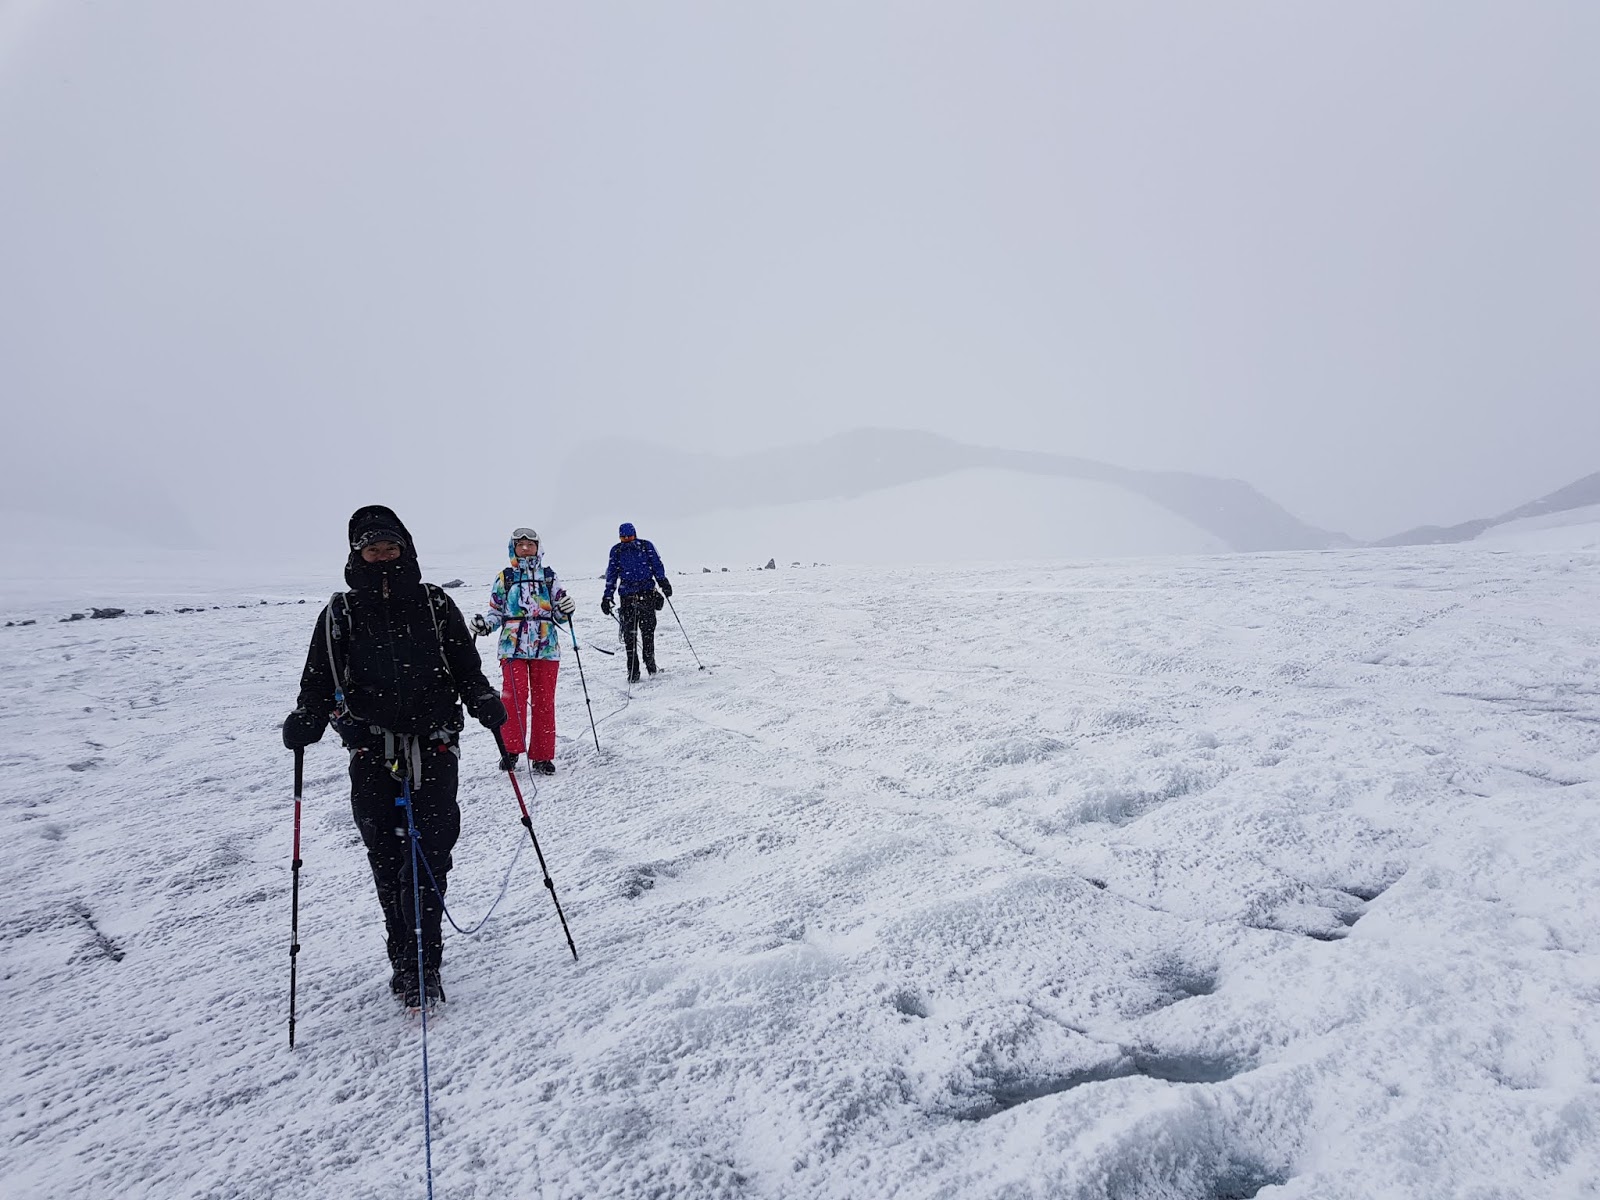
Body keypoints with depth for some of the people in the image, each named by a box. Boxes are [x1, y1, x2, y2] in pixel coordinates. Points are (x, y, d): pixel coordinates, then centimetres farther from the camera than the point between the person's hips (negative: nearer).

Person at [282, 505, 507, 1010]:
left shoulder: (435, 604, 6)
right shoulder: (341, 612, 7)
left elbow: (466, 666, 9)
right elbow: (320, 677, 6)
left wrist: (484, 701, -8)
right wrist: (305, 719, -12)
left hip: (434, 745, -1)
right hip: (372, 751, 1)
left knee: (429, 853, -7)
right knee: (386, 860, 4)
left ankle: (424, 961, 2)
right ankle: (405, 958, 18)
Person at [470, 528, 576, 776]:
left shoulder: (549, 577, 12)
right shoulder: (504, 578, 10)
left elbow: (558, 615, 14)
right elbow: (496, 612, 12)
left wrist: (566, 609, -8)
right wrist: (484, 623, -8)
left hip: (546, 647, 1)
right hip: (513, 646, -1)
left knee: (544, 701, 2)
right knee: (514, 697, -14)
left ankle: (542, 756, 9)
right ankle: (511, 750, 0)